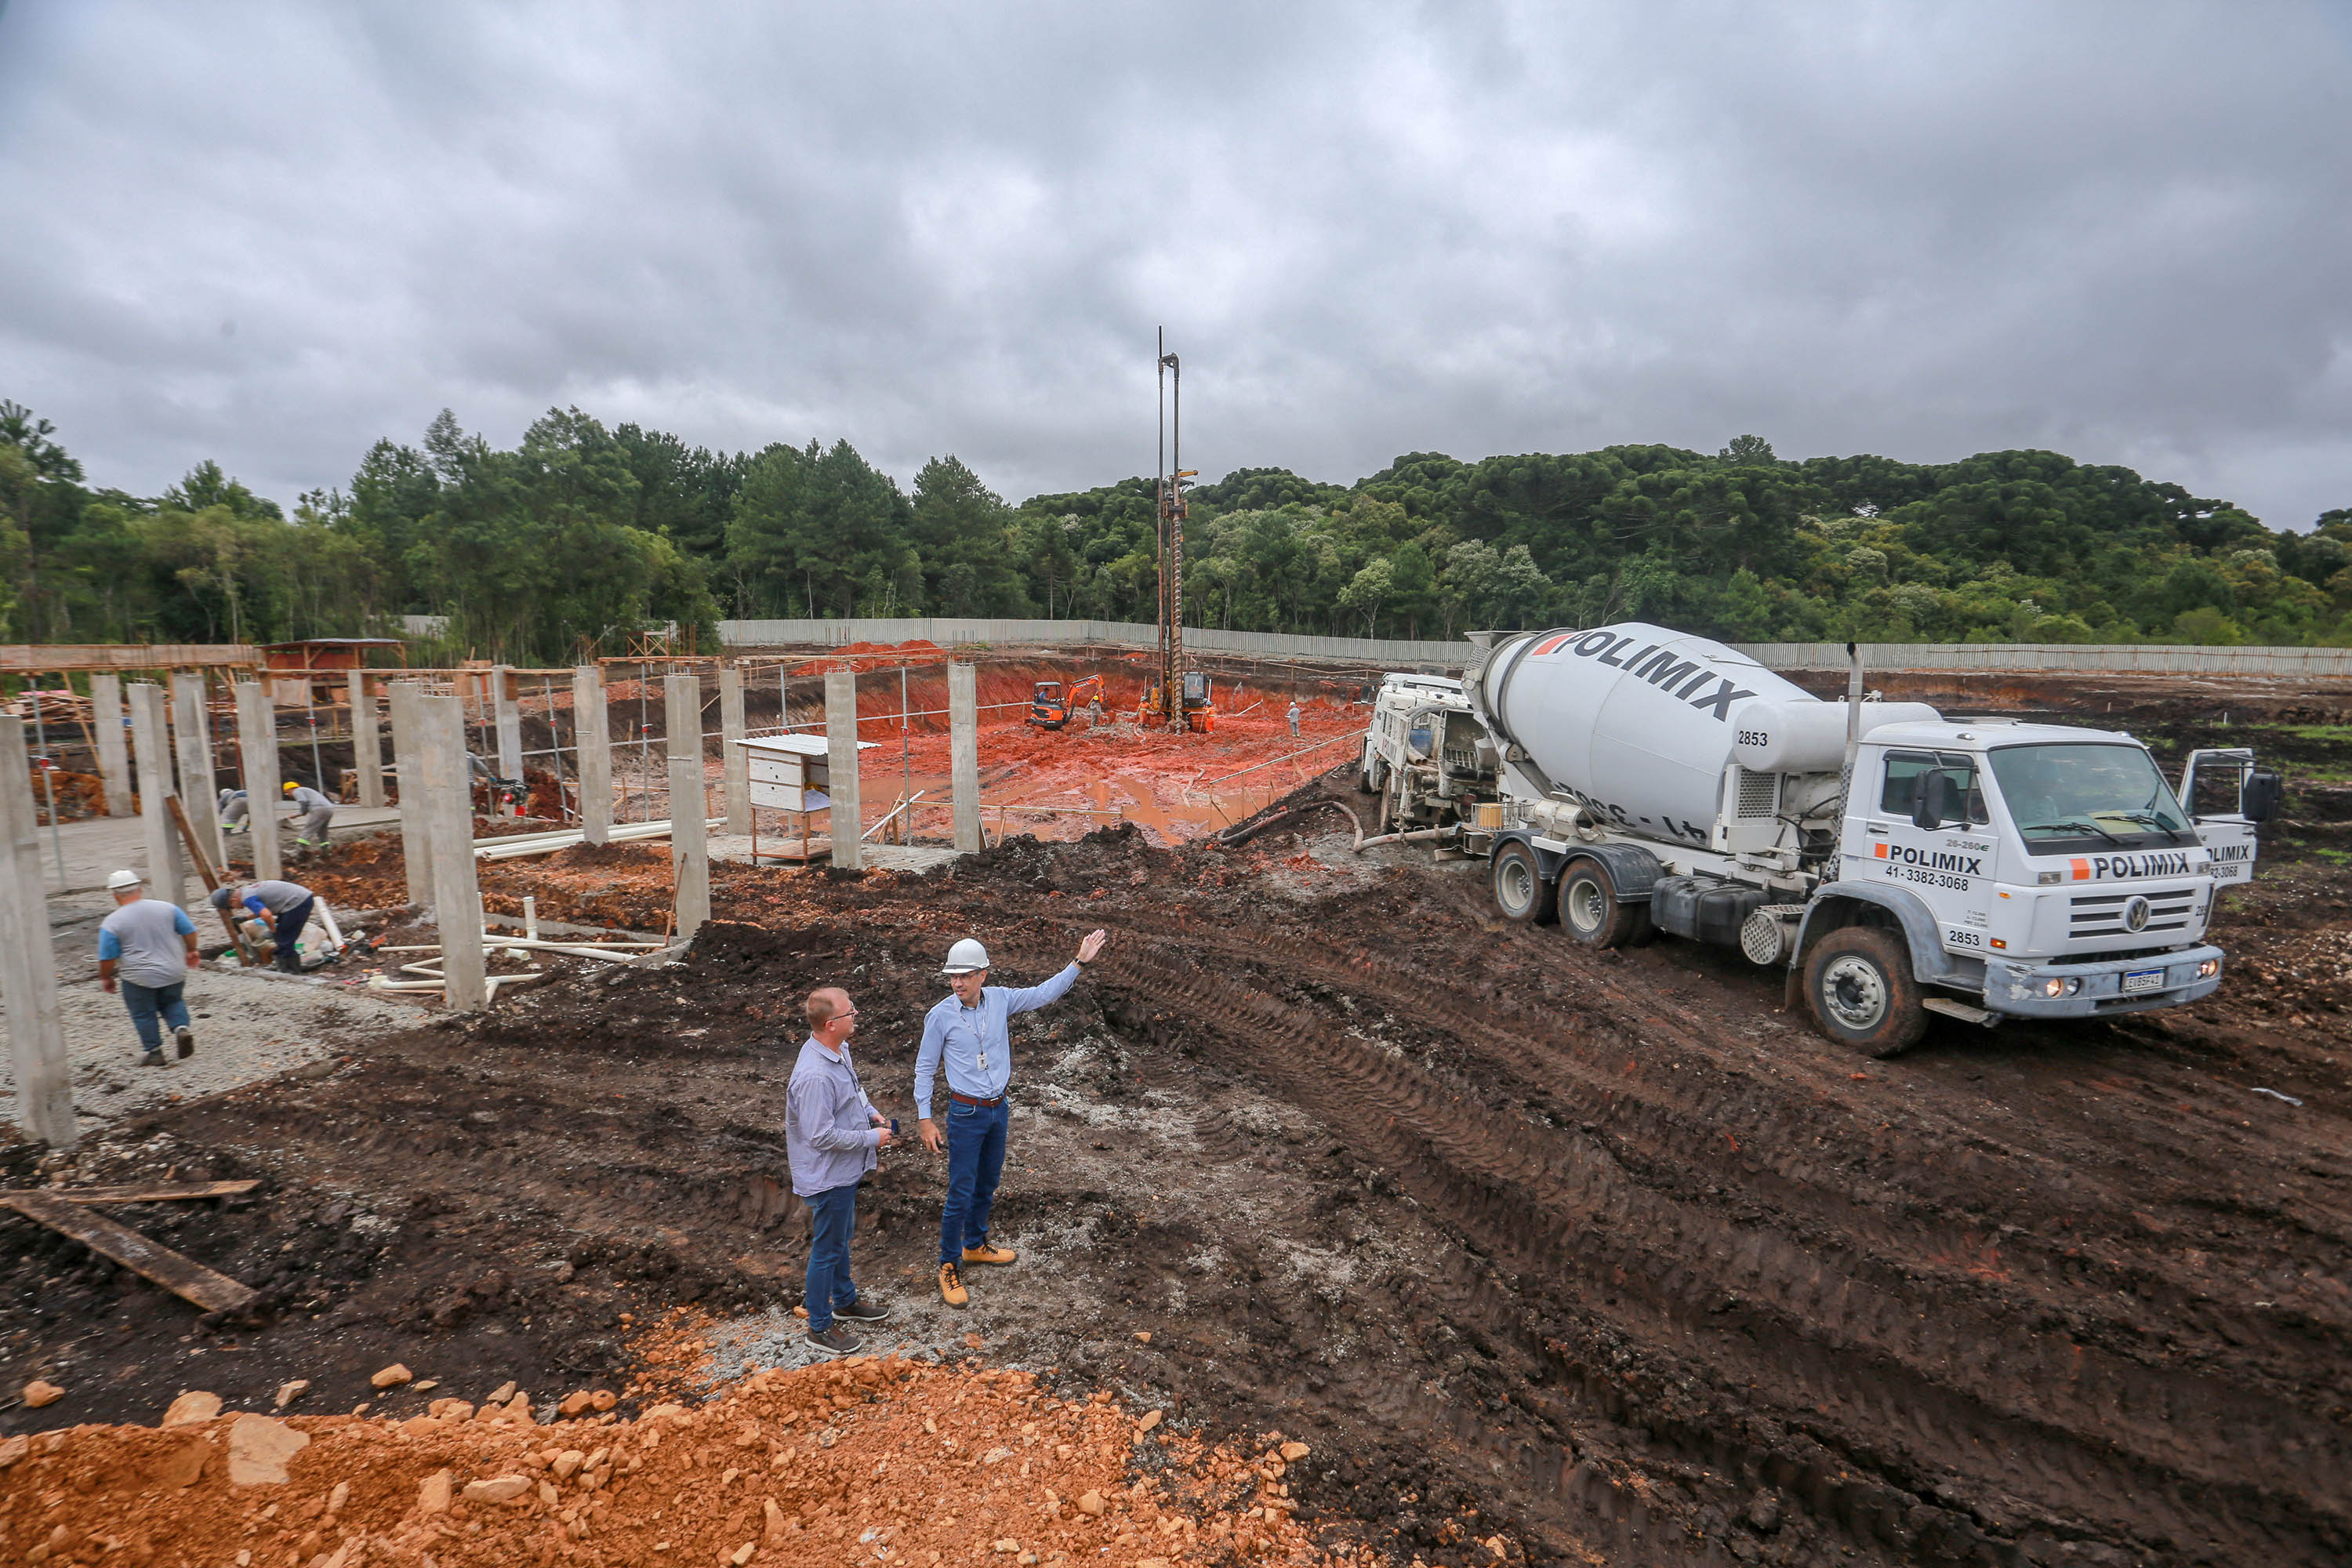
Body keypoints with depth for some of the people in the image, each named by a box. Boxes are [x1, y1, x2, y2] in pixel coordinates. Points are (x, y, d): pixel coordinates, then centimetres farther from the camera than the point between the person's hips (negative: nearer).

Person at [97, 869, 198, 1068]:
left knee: (143, 1014, 12)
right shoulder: (167, 908, -2)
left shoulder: (111, 923, -9)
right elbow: (189, 931, 4)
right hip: (174, 973, 3)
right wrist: (191, 952, 21)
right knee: (173, 1003, 23)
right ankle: (181, 1027, -2)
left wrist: (106, 978, 10)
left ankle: (154, 1052, 15)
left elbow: (107, 958, -7)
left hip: (139, 979, -3)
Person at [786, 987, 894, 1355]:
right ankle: (820, 1327, 27)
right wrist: (872, 1138, -20)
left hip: (845, 1170, 9)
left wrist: (871, 1113, 0)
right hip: (828, 1176, -9)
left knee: (842, 1238, 26)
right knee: (827, 1249, 9)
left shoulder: (839, 1050, -3)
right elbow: (822, 1136, -29)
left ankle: (845, 1300, 47)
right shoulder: (815, 1076, -34)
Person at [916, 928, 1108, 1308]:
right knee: (961, 1194, 0)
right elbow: (924, 1069, -6)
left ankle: (975, 1245, 40)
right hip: (966, 1114, -5)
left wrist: (1079, 963, -3)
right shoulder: (940, 1016, -15)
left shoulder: (1000, 999, -5)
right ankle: (949, 1266, 17)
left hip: (998, 1109, 5)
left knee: (987, 1185, 20)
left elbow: (1045, 993, 4)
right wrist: (926, 1121, -8)